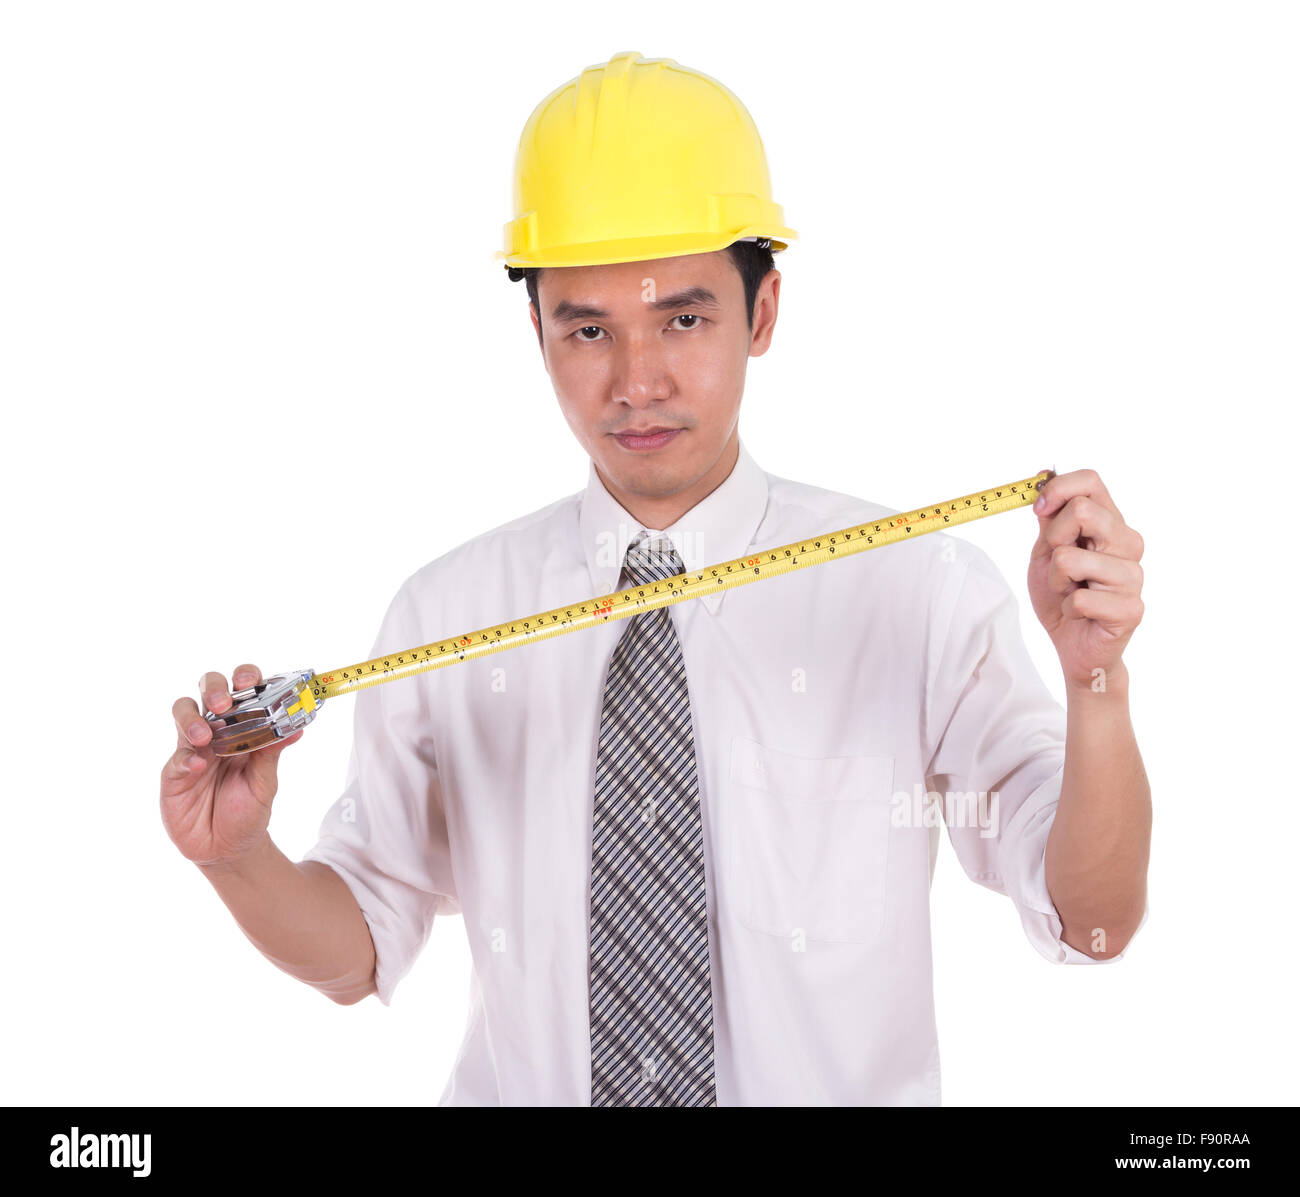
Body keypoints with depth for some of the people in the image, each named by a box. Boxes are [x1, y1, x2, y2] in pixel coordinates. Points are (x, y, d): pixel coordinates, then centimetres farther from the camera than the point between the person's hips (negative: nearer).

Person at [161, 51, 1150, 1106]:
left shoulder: (921, 592, -7)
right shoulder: (445, 614, -1)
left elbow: (1094, 926, -9)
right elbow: (360, 949, 5)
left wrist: (1096, 677, -23)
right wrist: (241, 862, -13)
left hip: (850, 1089, -1)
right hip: (526, 1089, 1)